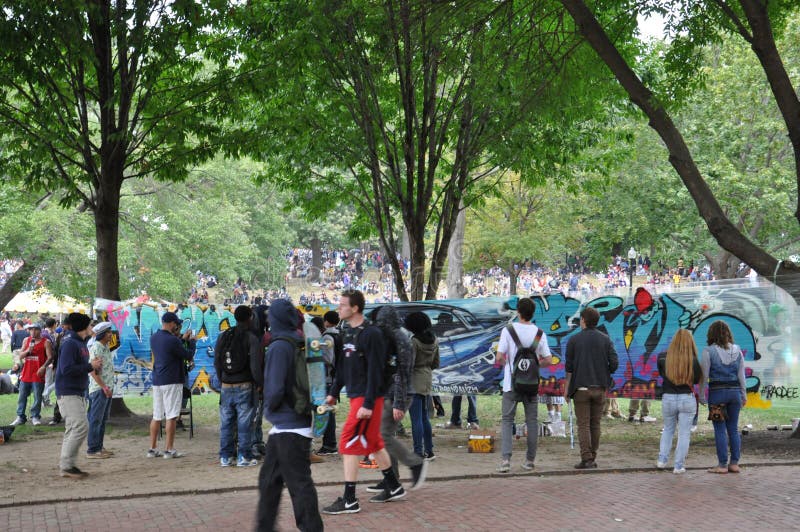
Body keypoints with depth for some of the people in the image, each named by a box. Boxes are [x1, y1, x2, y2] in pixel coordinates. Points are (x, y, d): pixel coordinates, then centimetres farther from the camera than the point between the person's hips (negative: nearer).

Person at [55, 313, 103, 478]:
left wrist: (94, 366, 2)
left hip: (78, 393, 10)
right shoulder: (70, 344, -15)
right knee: (80, 427, -15)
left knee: (74, 429, 11)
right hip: (68, 393, -10)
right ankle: (66, 466, -11)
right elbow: (66, 369, -23)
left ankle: (67, 464, 17)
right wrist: (90, 366, -18)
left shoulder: (81, 343, 15)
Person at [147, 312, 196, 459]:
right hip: (171, 382, -8)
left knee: (156, 416, 11)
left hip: (157, 381, 8)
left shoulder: (154, 338, 8)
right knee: (171, 416, -3)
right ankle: (169, 450, -2)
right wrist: (191, 341, 8)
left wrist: (182, 339, 22)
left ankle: (152, 449, 14)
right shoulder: (172, 340, -16)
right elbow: (189, 355, -8)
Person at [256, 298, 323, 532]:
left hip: (289, 428, -9)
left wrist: (269, 407, -1)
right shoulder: (300, 343, 7)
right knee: (268, 479, 18)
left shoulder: (279, 347, -17)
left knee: (299, 483, -3)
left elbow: (275, 389, -22)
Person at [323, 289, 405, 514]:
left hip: (367, 398, -9)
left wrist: (369, 403, -22)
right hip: (355, 395, 9)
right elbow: (343, 366, 19)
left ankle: (350, 501, -6)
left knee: (349, 443, -10)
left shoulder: (371, 334, -16)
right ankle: (394, 488, 28)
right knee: (373, 443, 16)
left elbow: (375, 371, -19)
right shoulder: (347, 332, 11)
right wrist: (334, 392, 17)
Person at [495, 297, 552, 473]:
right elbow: (548, 360, -1)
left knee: (507, 420, 3)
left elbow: (499, 358, -11)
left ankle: (506, 459, -10)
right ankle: (530, 460, 14)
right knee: (532, 421, 11)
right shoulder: (539, 333, 0)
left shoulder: (508, 330, -8)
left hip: (511, 384, -2)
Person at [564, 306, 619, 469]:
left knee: (583, 425, -1)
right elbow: (614, 363, -4)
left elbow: (569, 367, -2)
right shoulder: (605, 339, 3)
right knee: (595, 424, 10)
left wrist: (567, 388, 8)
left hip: (581, 388, -2)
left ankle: (587, 459, -8)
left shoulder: (574, 340, -3)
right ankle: (592, 458, 12)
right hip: (599, 388, 3)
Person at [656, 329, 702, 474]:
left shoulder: (663, 358, -7)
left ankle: (662, 460, 17)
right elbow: (698, 379, 0)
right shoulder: (693, 360, -11)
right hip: (687, 399, -2)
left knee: (668, 429, 23)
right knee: (684, 433, 7)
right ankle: (678, 466, 6)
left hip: (668, 398, 2)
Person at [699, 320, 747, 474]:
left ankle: (722, 465, 0)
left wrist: (701, 395, 2)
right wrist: (744, 395, 14)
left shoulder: (709, 351, -8)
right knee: (733, 428, 10)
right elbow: (741, 375, 7)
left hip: (717, 392, -4)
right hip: (734, 391, 4)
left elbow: (704, 376, -7)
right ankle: (734, 463, 11)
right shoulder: (737, 350, 5)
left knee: (720, 429, 0)